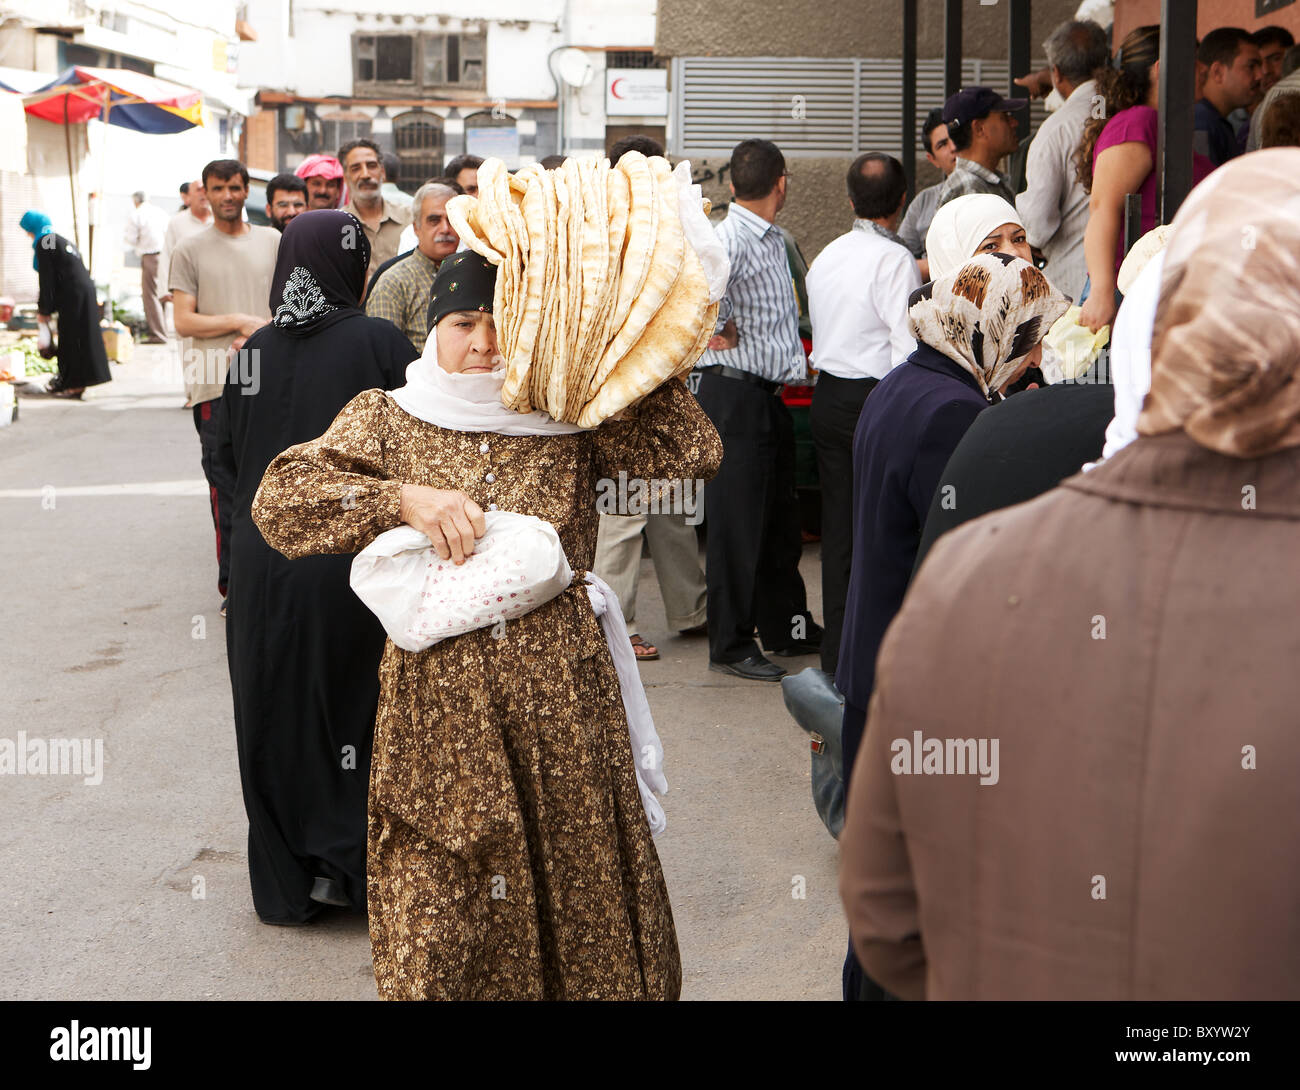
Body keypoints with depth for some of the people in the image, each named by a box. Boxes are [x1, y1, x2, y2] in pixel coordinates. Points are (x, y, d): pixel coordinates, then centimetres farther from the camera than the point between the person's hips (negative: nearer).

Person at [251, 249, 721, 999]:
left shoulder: (573, 420, 6)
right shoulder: (387, 419, 5)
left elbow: (695, 451, -4)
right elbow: (279, 497, -6)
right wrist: (406, 499, -17)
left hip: (561, 705, 1)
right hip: (438, 711, -1)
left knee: (581, 895, 9)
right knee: (437, 921, 3)